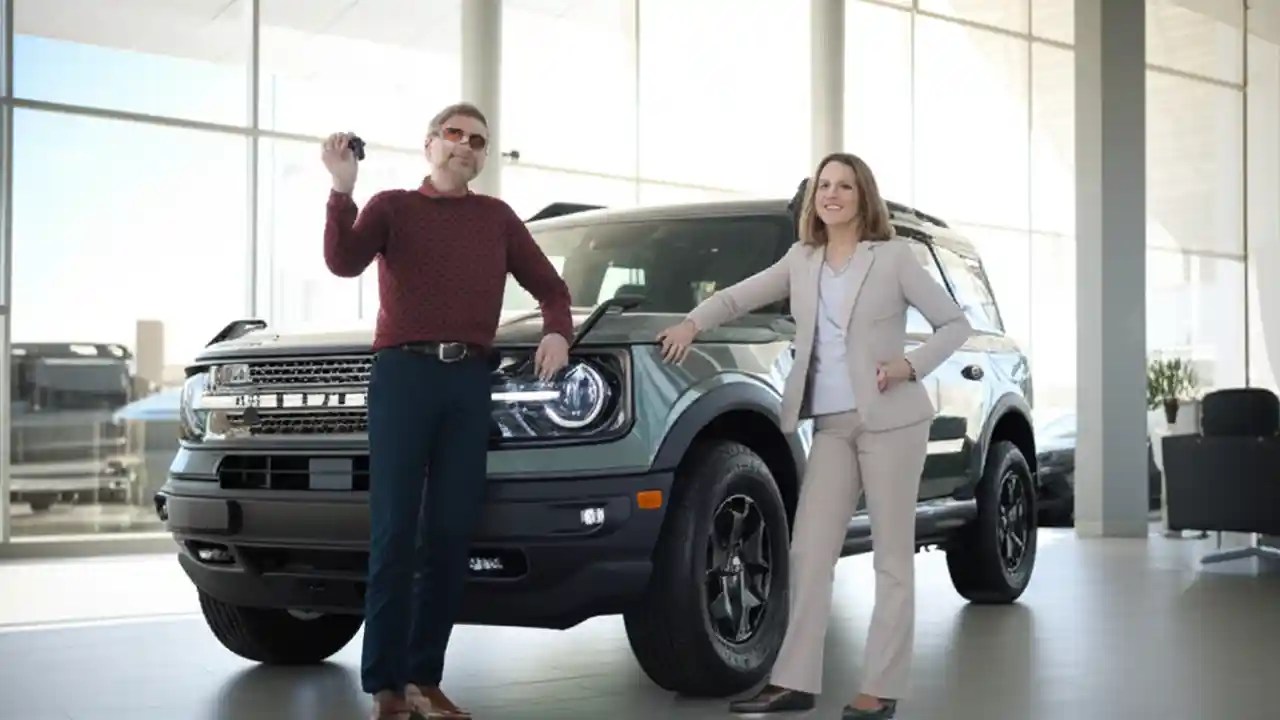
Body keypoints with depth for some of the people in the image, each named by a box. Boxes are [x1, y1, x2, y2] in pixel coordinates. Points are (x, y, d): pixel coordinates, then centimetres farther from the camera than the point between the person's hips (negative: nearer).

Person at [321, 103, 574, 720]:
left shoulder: (497, 217, 19)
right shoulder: (392, 206, 10)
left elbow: (549, 286, 19)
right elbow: (343, 263, -7)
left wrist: (557, 331, -1)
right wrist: (342, 191, -19)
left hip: (470, 379, 3)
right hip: (404, 371, -3)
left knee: (452, 532, 1)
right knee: (394, 531, -8)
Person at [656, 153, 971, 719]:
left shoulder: (892, 257, -2)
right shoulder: (802, 260, 11)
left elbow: (955, 323, 1)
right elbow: (739, 296, 15)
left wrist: (910, 365, -13)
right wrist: (693, 323, -4)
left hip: (890, 419, -5)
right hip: (831, 424, 5)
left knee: (892, 556, 0)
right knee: (808, 551, 0)